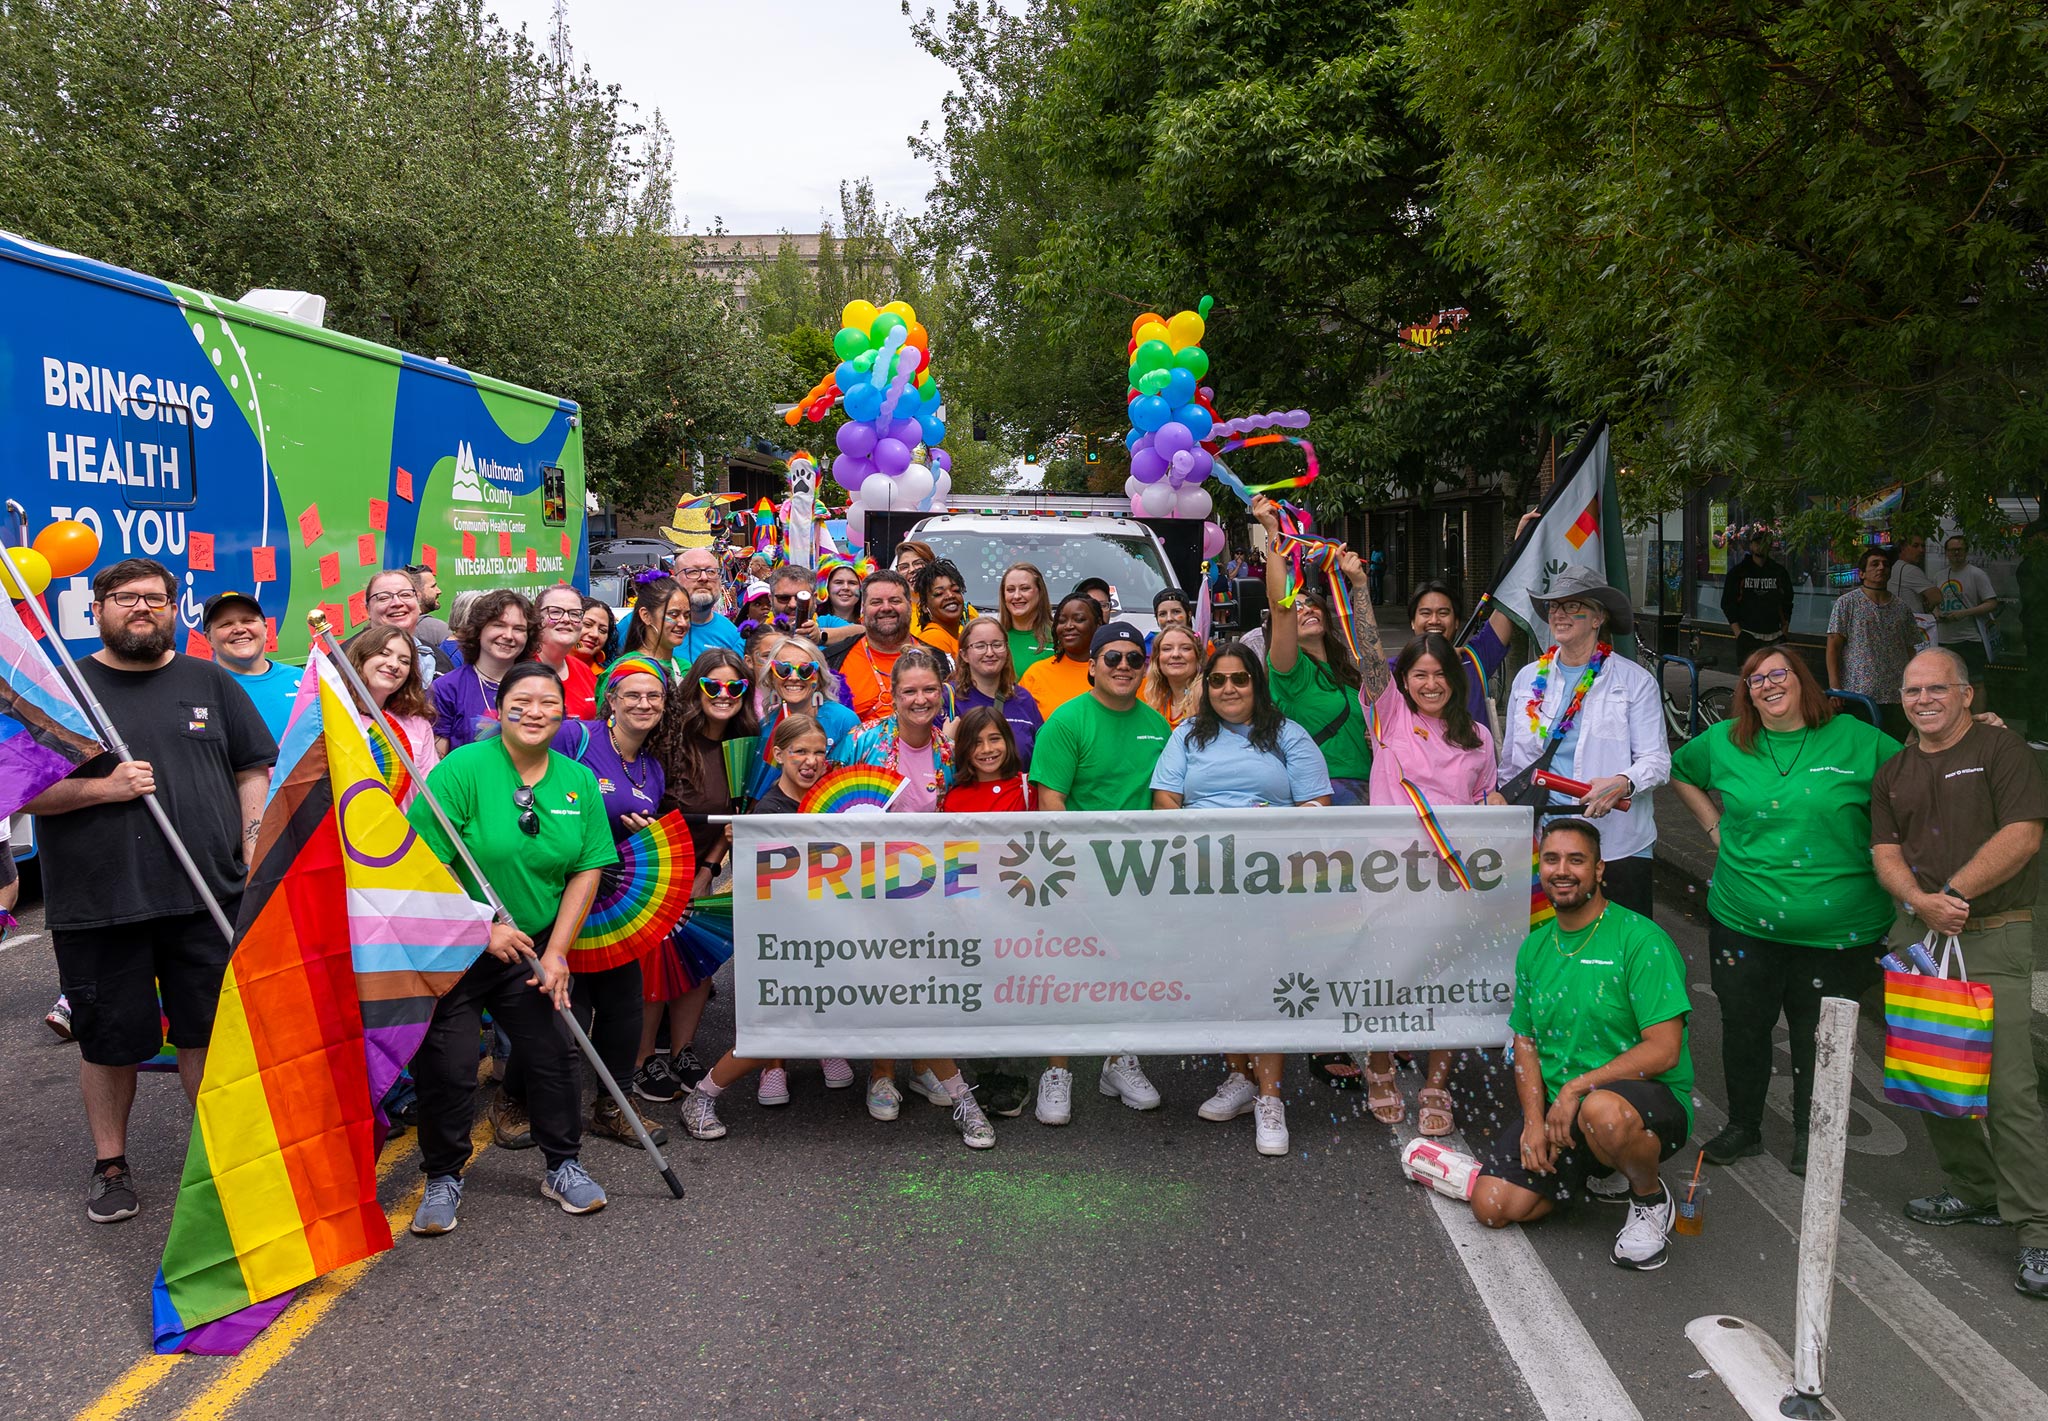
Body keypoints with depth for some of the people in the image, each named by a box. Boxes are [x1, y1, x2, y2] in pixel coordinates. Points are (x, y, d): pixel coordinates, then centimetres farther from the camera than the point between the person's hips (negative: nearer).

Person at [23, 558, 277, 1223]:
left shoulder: (210, 683, 9)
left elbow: (254, 771, 11)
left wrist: (255, 854, 1)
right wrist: (103, 788, -15)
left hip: (208, 897, 1)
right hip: (97, 903, -1)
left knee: (210, 1032, 9)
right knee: (109, 1041, 9)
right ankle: (110, 1165, 27)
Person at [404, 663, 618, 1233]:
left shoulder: (579, 781, 1)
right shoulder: (462, 768, -15)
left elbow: (587, 870, 2)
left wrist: (556, 951, -6)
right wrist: (485, 930, -18)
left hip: (533, 947, 4)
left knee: (553, 1053, 5)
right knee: (448, 1066, 0)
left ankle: (563, 1165, 25)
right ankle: (443, 1178, 21)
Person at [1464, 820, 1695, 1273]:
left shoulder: (1640, 939, -13)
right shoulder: (1534, 948, 8)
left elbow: (1663, 1050, -19)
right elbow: (1526, 1042, 12)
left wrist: (1577, 1087, -21)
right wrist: (1535, 1120, -4)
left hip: (1652, 1099, -6)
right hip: (1558, 1109, 6)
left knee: (1602, 1110, -42)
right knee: (1492, 1206, -8)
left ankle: (1651, 1198, -7)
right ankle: (1596, 1168, 18)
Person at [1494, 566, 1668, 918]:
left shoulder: (1635, 681, 1)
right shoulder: (1528, 678, 13)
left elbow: (1657, 760, -5)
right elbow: (1510, 762, 18)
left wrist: (1622, 783, -23)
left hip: (1618, 845, -3)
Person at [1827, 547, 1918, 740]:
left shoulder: (1901, 606, 14)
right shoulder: (1846, 603, 1)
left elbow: (1910, 650, 16)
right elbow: (1833, 647, -3)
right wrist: (1835, 689, -11)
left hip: (1897, 697, 4)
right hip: (1858, 695, -4)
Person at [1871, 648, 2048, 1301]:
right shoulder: (1893, 772, 17)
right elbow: (1885, 850, 8)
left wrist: (1952, 894, -14)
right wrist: (1920, 902, -12)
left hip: (1993, 937, -6)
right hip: (1915, 935, 6)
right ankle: (1973, 1191, 25)